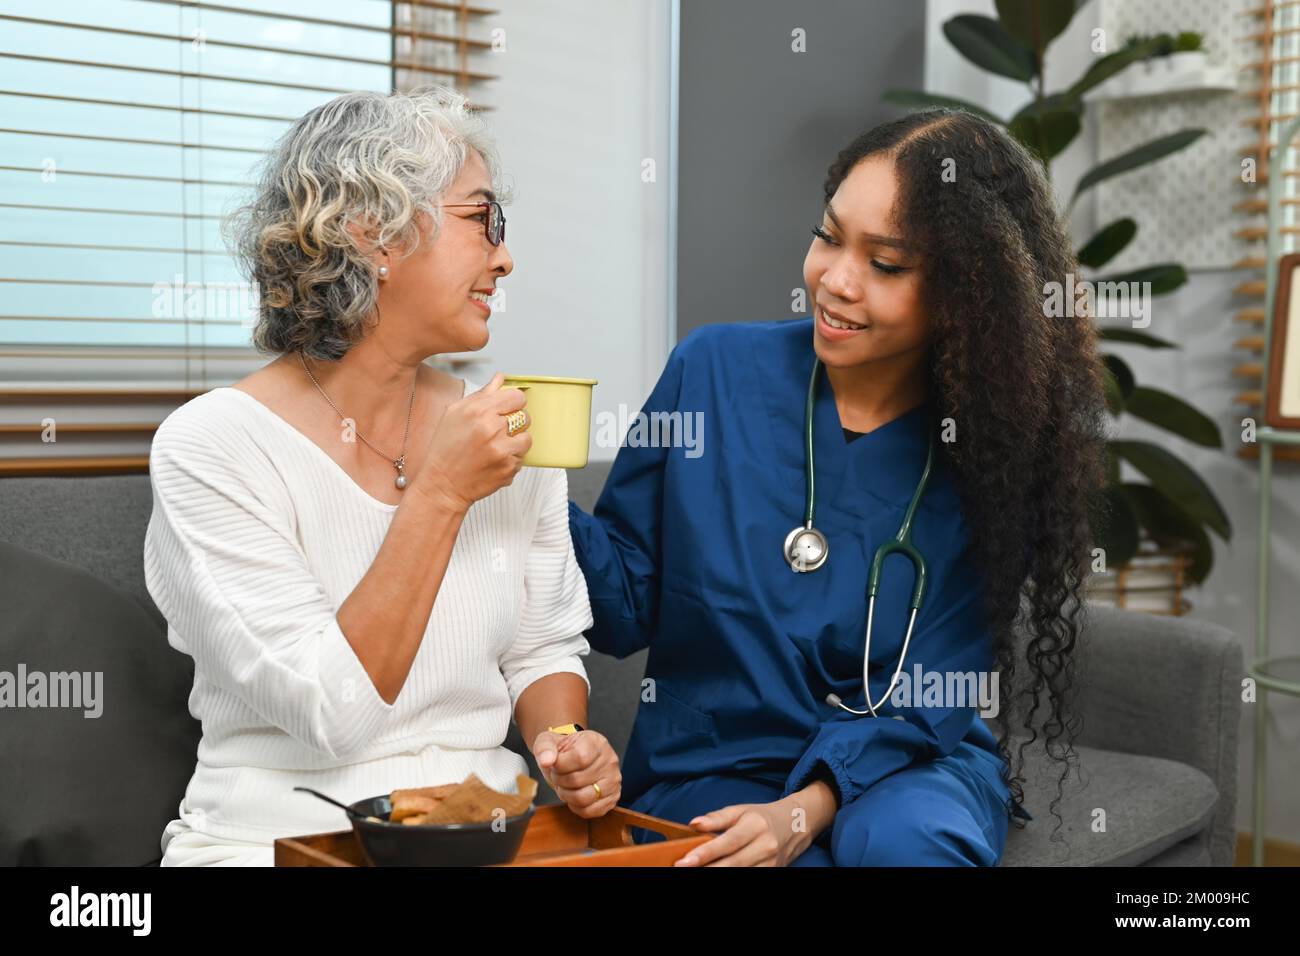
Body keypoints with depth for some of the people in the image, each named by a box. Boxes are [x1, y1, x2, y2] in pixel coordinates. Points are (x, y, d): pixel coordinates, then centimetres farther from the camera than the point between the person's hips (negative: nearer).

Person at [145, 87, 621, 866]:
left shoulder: (510, 432, 4)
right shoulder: (211, 446, -10)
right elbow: (329, 714, -16)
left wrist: (564, 744, -6)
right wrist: (439, 494, -18)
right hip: (281, 836, -3)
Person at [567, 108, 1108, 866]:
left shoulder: (992, 450, -7)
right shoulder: (715, 369, -5)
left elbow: (928, 695, -7)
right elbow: (628, 606, -2)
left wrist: (806, 809, -23)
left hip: (907, 767, 0)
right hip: (711, 769, 0)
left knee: (904, 841, -32)